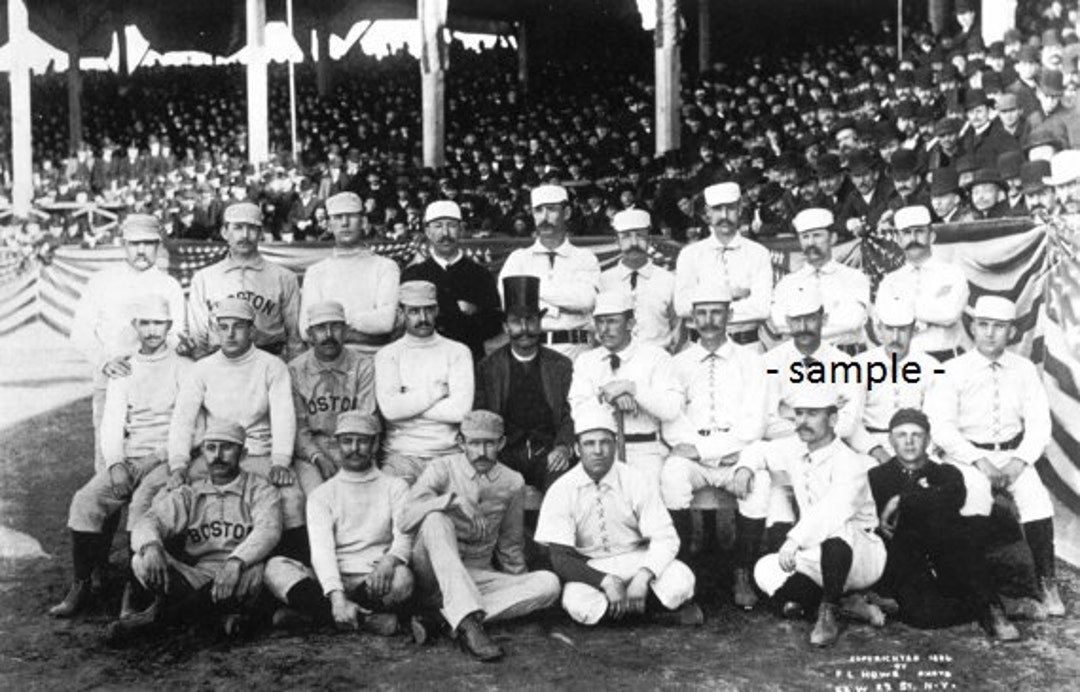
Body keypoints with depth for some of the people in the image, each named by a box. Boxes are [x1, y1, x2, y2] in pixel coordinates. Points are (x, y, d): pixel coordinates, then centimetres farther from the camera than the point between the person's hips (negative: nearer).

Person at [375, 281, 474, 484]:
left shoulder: (458, 352, 9)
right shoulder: (387, 355, 9)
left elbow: (460, 410, -6)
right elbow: (390, 408, -7)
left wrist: (408, 405, -3)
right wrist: (437, 391, -3)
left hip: (448, 453, 1)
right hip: (401, 454, 0)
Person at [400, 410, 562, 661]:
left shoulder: (512, 483, 6)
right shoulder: (441, 469, -3)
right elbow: (407, 520, -17)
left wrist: (522, 591, 20)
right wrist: (453, 499, -30)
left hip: (478, 577, 3)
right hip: (434, 574, -3)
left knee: (548, 583, -20)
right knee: (436, 519, -32)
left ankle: (448, 618, -31)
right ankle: (468, 623, -44)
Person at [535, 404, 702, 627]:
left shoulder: (636, 481, -9)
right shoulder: (561, 491, -10)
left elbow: (665, 538, -11)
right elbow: (560, 558, -14)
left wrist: (643, 576, -31)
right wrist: (605, 581, -29)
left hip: (637, 560, 0)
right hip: (590, 569, 1)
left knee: (680, 582, -30)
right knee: (577, 604, -33)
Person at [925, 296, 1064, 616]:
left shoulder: (1024, 370, 5)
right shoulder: (954, 370, -4)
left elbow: (1038, 422, 3)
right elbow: (940, 427, -10)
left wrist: (1020, 460, -13)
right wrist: (979, 461, -18)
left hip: (1013, 453, 2)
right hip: (966, 453, -2)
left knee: (1035, 494, -25)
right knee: (976, 490, -32)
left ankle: (1046, 583, -13)